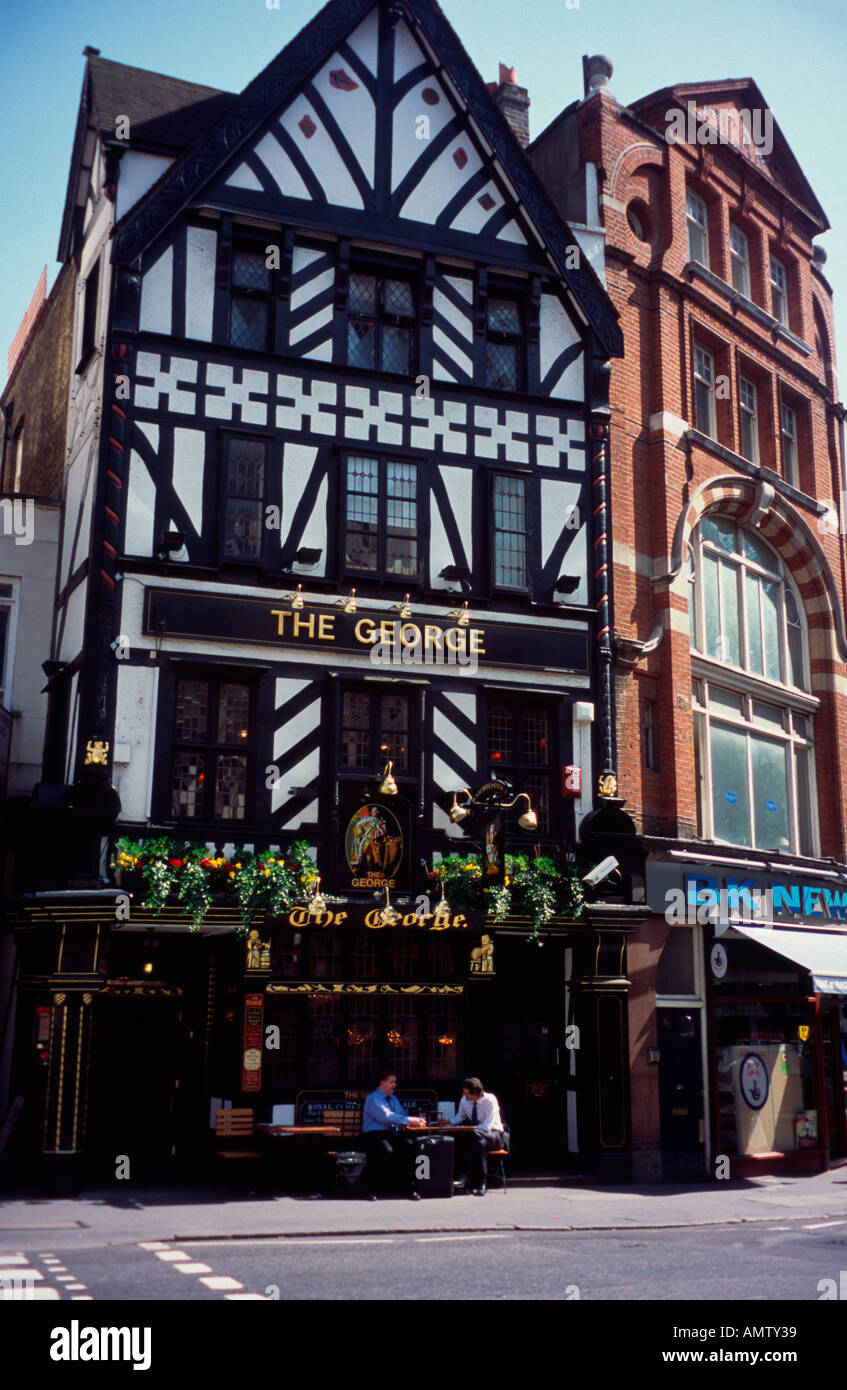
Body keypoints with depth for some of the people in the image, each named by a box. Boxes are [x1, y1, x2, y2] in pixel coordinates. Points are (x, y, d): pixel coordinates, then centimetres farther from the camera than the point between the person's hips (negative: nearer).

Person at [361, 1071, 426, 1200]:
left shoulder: (393, 1099, 22)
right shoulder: (372, 1099, -5)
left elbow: (402, 1116, 22)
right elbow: (386, 1117, -19)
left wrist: (415, 1120, -3)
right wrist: (408, 1120, -23)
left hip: (393, 1134, 6)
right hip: (375, 1134, -6)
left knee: (409, 1144, -25)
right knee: (386, 1150, -37)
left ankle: (412, 1187, -24)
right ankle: (373, 1189, -20)